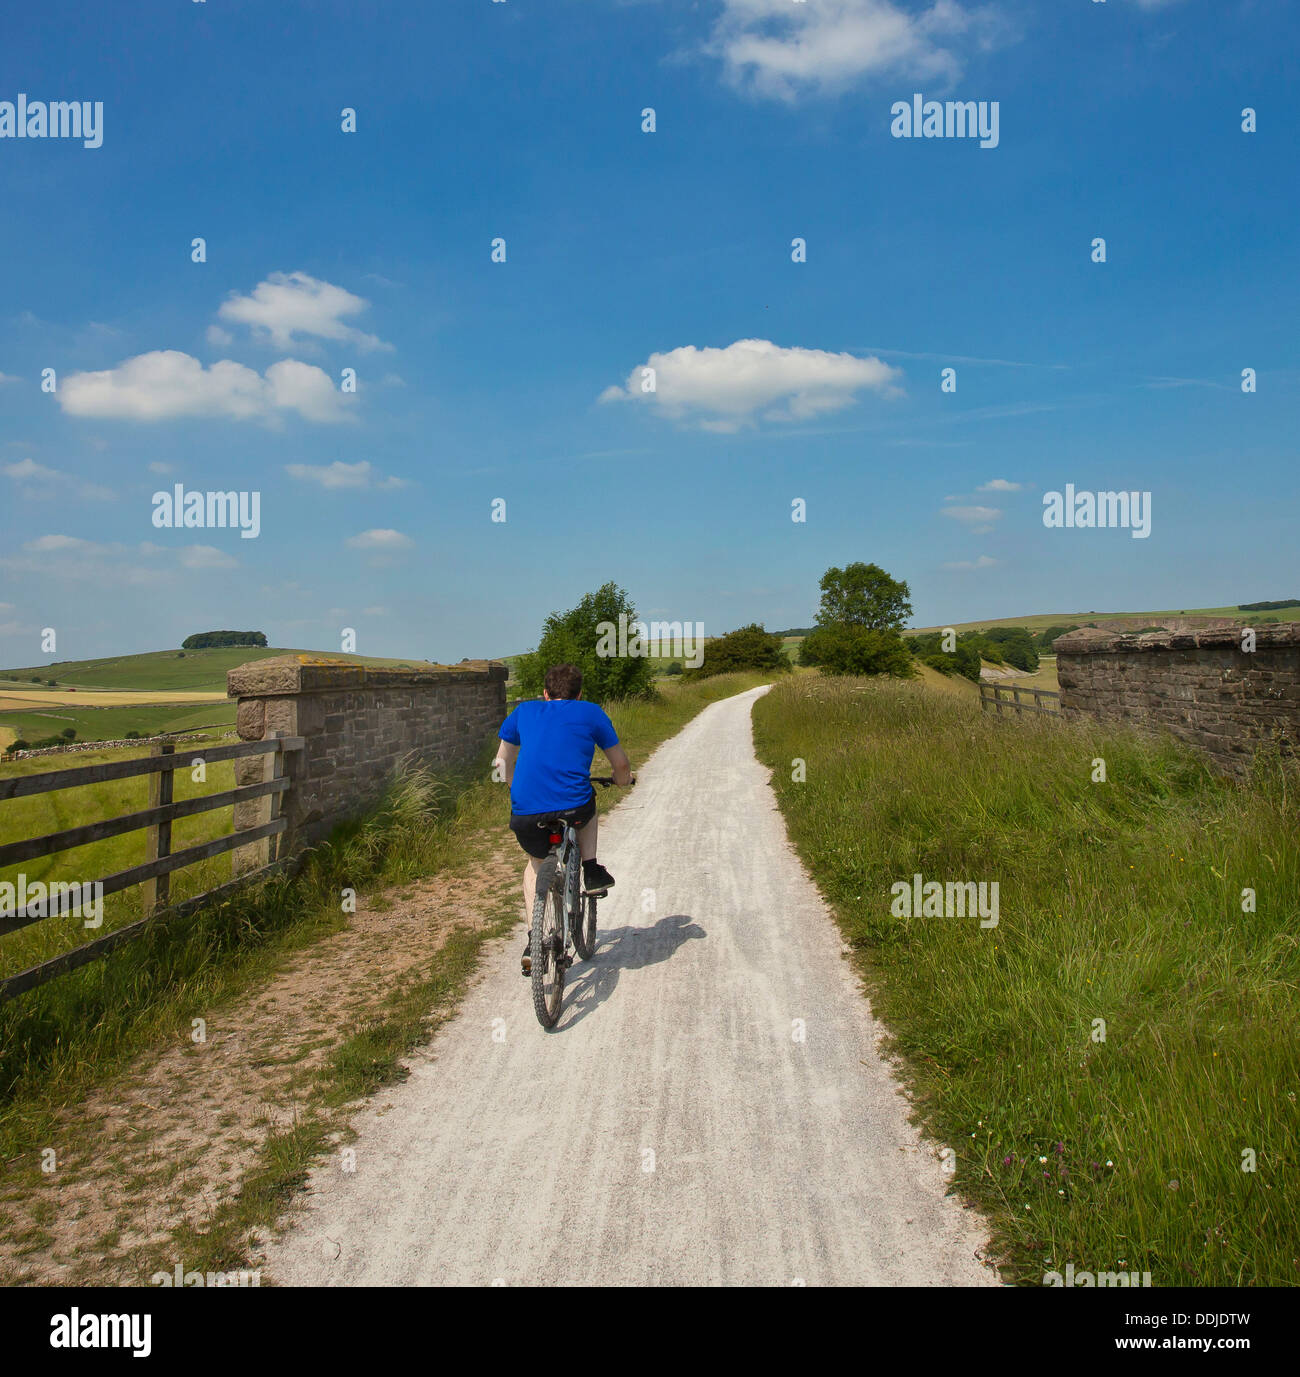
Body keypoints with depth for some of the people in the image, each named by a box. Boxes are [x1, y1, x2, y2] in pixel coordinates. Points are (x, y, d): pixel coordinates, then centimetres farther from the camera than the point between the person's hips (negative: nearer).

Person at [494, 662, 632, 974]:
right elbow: (620, 765, 19)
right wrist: (624, 779, 41)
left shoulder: (524, 711, 19)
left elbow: (503, 762, 29)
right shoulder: (591, 713, 14)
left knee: (536, 864, 31)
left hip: (525, 815, 2)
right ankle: (591, 870, 24)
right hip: (573, 811, -1)